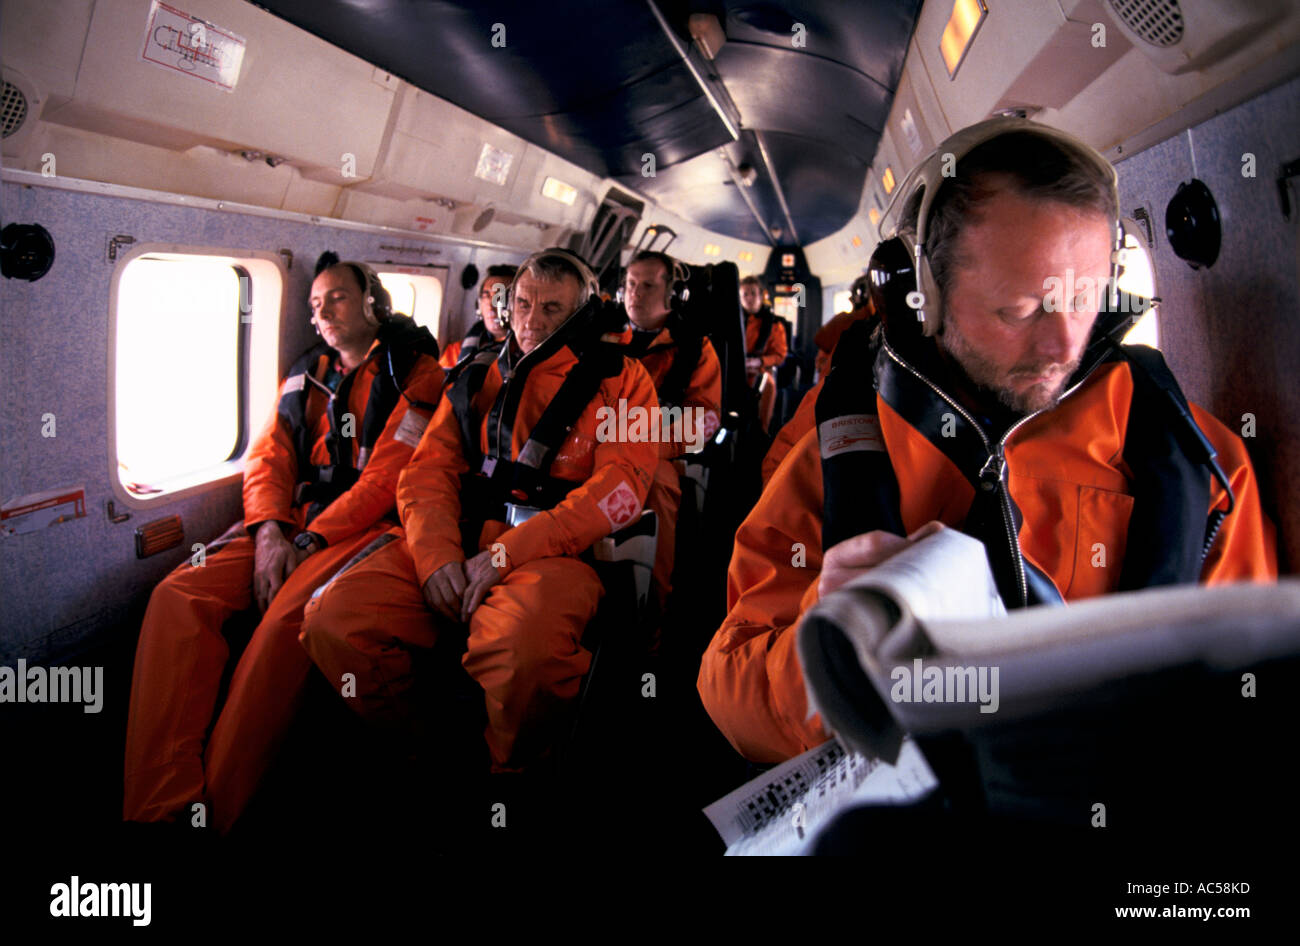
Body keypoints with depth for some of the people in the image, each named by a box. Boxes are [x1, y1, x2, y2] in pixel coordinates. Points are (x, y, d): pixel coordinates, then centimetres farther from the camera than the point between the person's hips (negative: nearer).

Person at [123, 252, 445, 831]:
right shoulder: (306, 374, 22)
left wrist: (309, 541, -15)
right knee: (178, 595, -17)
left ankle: (215, 809, -26)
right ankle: (160, 804, -21)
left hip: (369, 524, -6)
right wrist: (268, 530, -7)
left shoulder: (413, 371, 1)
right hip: (293, 520, 7)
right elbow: (269, 456, 14)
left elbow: (389, 475, -10)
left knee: (286, 618, -34)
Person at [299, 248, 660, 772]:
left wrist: (506, 553, -14)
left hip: (559, 549, -4)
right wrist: (436, 554, -8)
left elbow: (621, 484, -5)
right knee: (332, 620, -18)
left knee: (521, 649, -38)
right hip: (460, 539, 5)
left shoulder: (620, 379, 9)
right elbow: (428, 471, 14)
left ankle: (514, 772, -4)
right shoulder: (476, 379, 22)